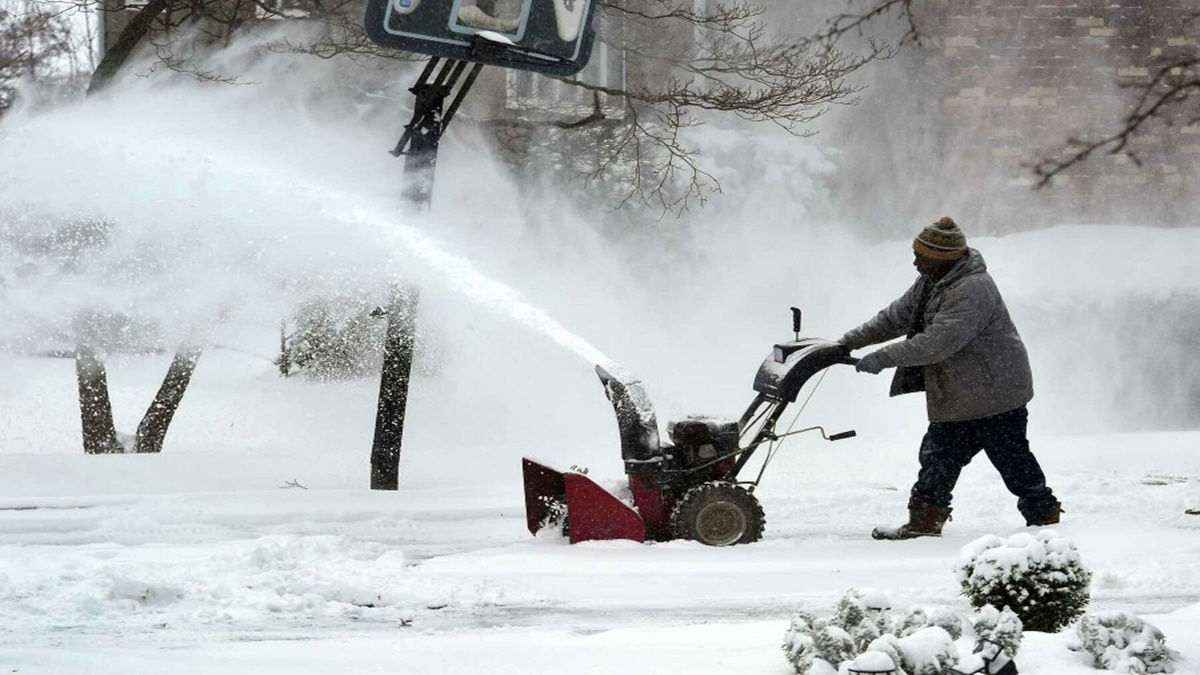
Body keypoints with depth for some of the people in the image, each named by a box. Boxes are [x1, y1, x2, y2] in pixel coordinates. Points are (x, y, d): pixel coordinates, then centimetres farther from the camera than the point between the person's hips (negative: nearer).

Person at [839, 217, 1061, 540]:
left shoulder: (972, 290, -27)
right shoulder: (931, 282, 6)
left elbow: (938, 342, -34)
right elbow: (896, 317, 14)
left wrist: (883, 358, -33)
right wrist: (848, 343, 7)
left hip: (994, 390, -10)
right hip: (956, 397, 10)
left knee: (1012, 460, -1)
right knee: (938, 455, 9)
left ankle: (1045, 515, 13)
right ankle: (924, 521, 12)